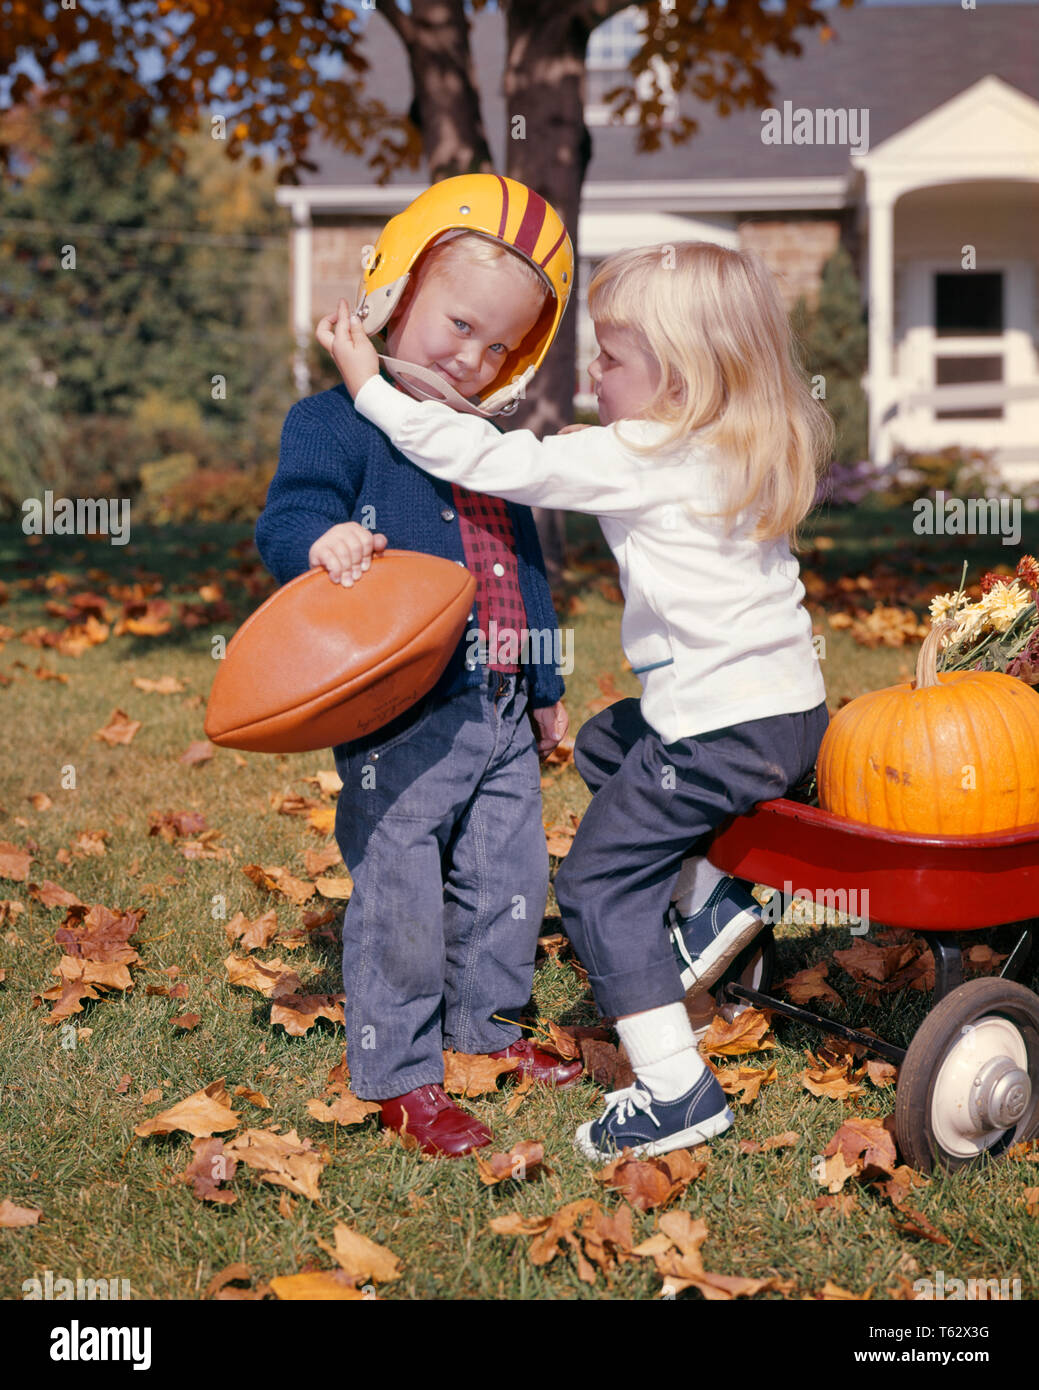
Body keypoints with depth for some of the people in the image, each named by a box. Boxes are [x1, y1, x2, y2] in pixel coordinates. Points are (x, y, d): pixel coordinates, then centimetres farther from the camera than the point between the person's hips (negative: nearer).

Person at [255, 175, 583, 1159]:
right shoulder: (337, 421, -6)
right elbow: (288, 516, -17)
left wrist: (544, 689, 27)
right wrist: (322, 542, -41)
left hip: (499, 715, 7)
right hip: (399, 717, -7)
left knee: (510, 879, 16)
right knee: (399, 898, -3)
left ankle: (485, 1025, 37)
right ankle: (397, 1076, 11)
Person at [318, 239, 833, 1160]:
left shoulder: (640, 458, -15)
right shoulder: (751, 453, 9)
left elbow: (494, 463, -14)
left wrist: (370, 386, -8)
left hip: (727, 730, -9)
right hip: (792, 704, 9)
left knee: (600, 882, 1)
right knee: (607, 744, 31)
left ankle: (676, 1091, 0)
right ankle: (712, 898, 22)